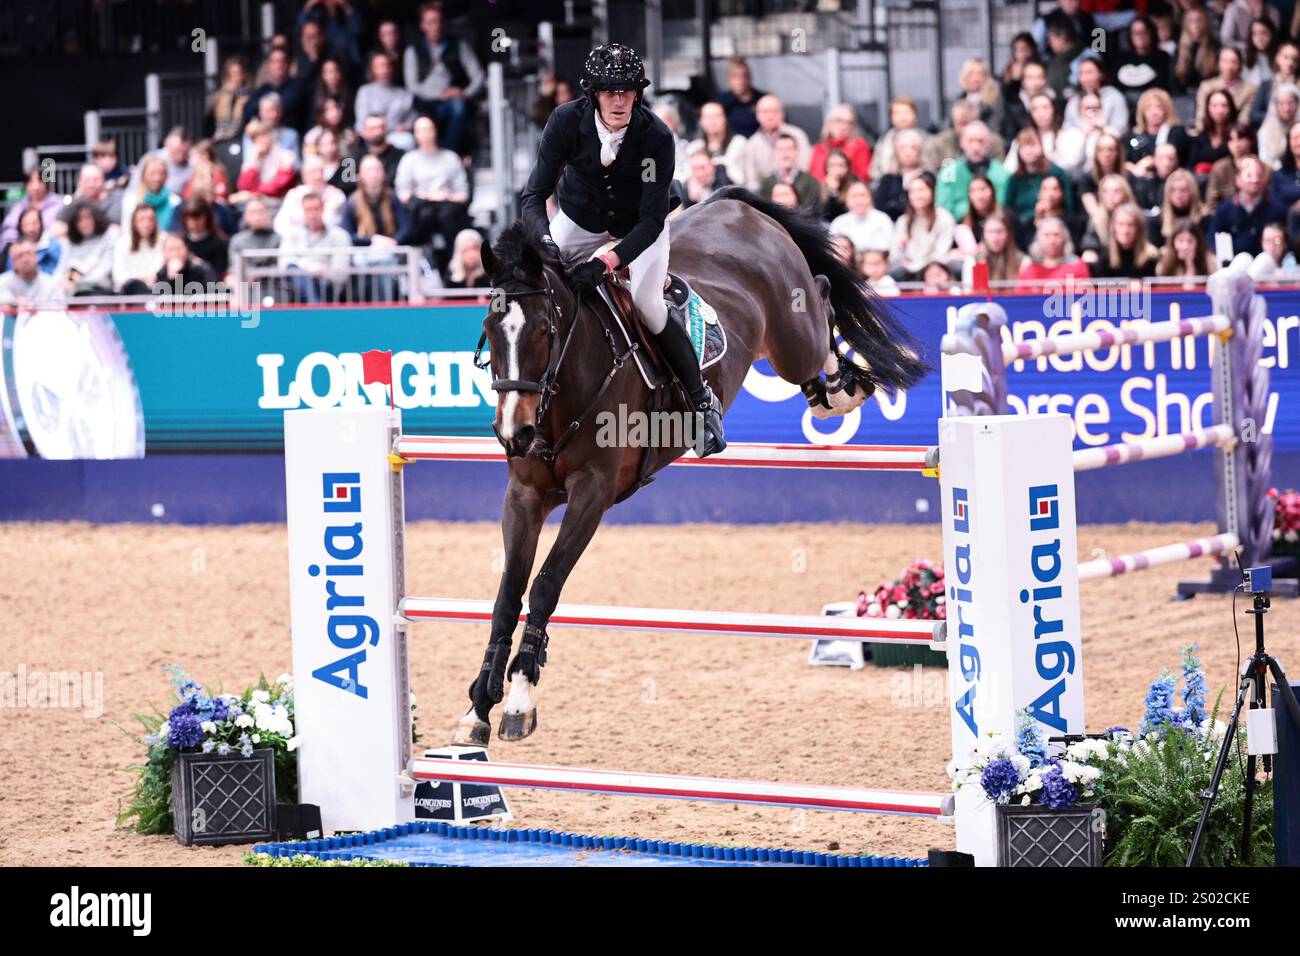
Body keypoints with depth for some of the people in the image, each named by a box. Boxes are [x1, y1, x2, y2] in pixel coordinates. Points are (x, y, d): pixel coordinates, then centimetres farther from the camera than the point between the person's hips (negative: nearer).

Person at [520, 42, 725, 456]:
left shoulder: (657, 137, -32)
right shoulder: (566, 122, -28)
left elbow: (652, 221, -32)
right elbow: (534, 195, -27)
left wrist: (606, 263, -46)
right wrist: (544, 239, -48)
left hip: (639, 224, -3)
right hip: (580, 217, 3)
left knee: (647, 306, -20)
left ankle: (702, 400, 0)